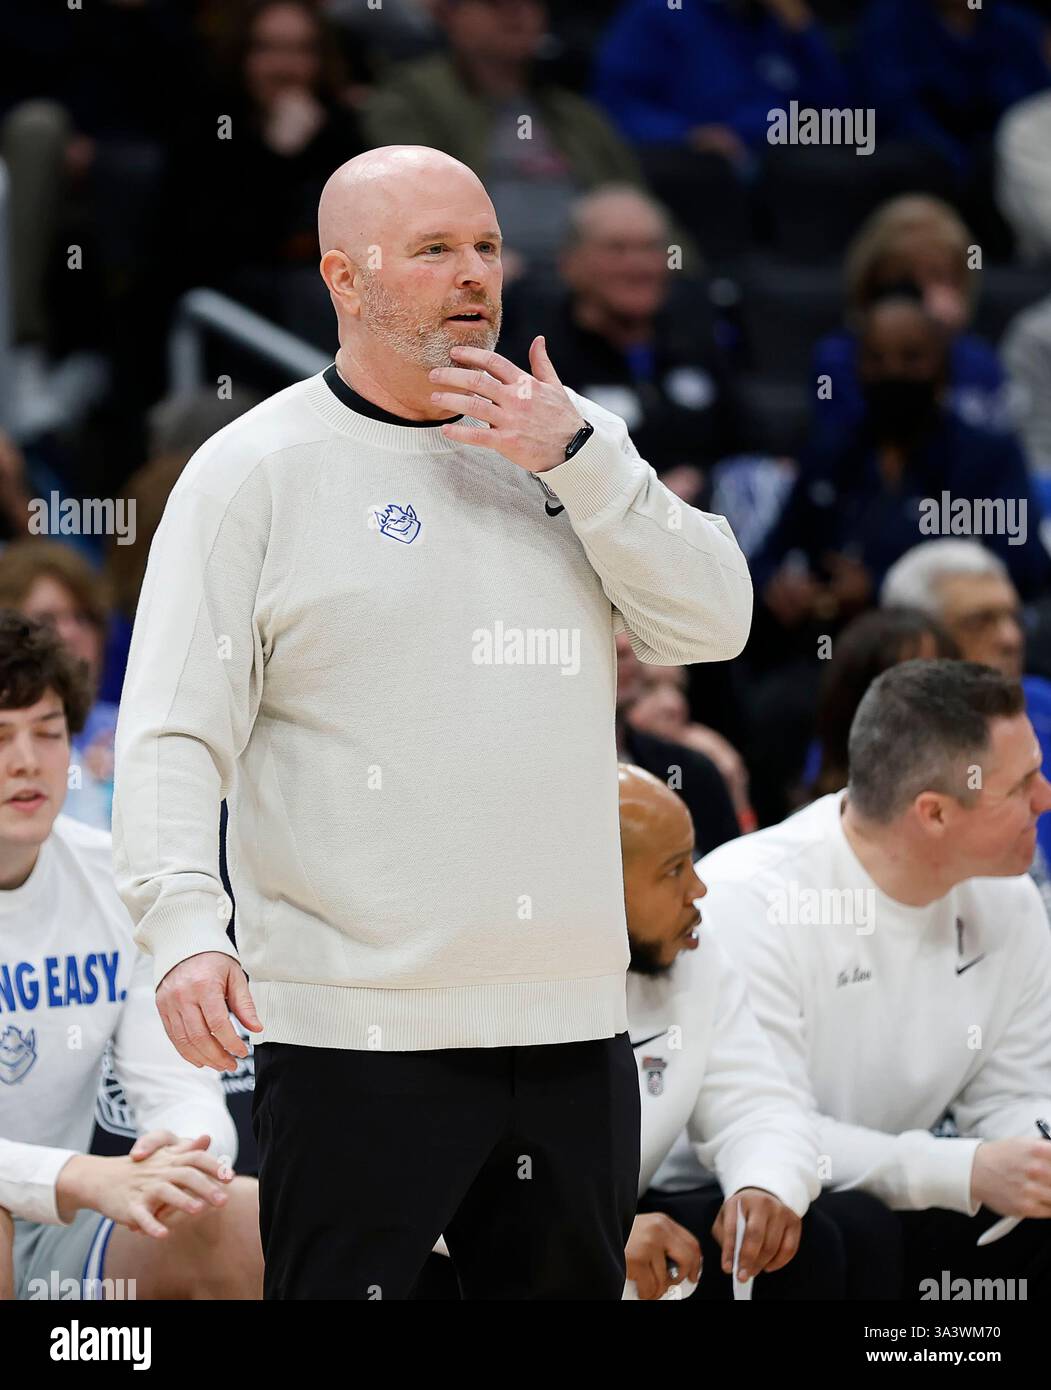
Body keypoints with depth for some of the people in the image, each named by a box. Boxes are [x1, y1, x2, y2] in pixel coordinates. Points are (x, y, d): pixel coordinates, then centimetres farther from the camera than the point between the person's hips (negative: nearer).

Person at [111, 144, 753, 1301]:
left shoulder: (568, 451, 14)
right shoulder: (256, 470, -1)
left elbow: (713, 624, 4)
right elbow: (175, 735, -8)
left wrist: (577, 458, -7)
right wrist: (184, 928, -23)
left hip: (573, 1027, 5)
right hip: (356, 1033, -5)